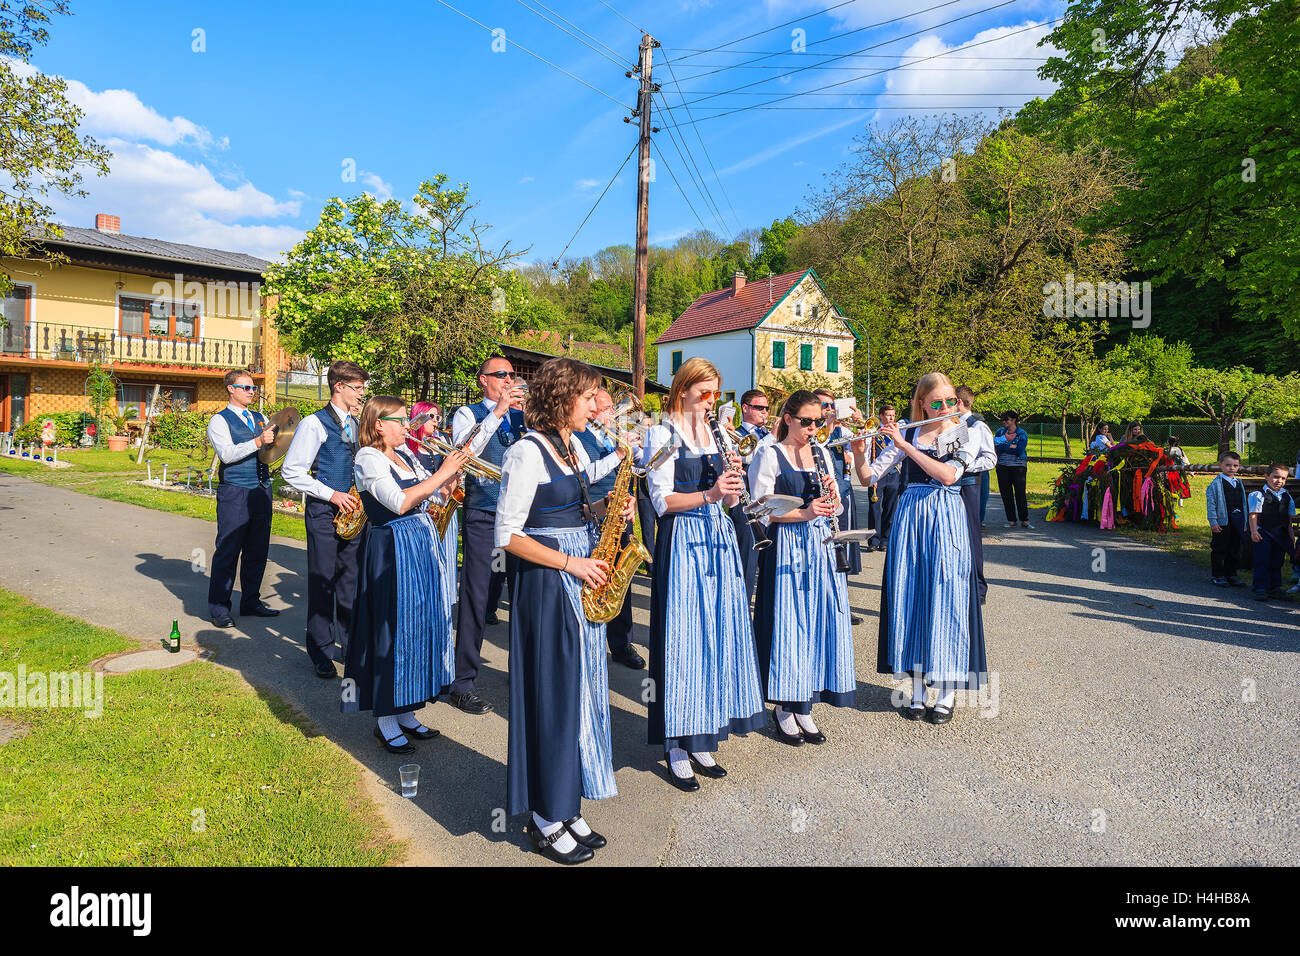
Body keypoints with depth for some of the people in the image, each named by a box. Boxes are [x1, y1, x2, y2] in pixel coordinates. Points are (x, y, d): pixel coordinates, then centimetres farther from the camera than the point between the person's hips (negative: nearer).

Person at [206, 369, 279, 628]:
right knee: (227, 551, -2)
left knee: (258, 550, 10)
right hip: (235, 493, -6)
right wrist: (258, 442, -27)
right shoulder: (219, 420, 0)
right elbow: (227, 454, -15)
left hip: (262, 491, 6)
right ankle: (219, 609, 7)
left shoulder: (261, 419, 18)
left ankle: (251, 601, 22)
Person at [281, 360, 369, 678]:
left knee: (350, 580, 11)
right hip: (324, 512, -6)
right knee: (322, 582, 1)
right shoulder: (315, 423, -6)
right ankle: (321, 652, 11)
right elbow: (290, 472, -10)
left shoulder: (358, 424, 14)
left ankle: (346, 645, 22)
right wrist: (331, 494, -15)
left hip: (352, 510, 6)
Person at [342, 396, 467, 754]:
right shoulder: (367, 459, -11)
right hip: (391, 550, -8)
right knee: (392, 629, -2)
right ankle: (384, 721, 13)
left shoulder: (405, 453, 12)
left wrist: (453, 473, -4)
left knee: (418, 626, 12)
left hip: (420, 545, 8)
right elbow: (400, 502, -25)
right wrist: (442, 472, -22)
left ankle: (404, 712, 26)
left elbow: (435, 494, 12)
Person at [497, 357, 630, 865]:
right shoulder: (527, 452, -14)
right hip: (545, 582, -8)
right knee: (550, 693, 1)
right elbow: (507, 535, -16)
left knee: (579, 687, 13)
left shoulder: (574, 447, 11)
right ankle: (546, 823, 19)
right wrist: (570, 563, -17)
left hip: (581, 579, 8)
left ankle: (567, 807, 28)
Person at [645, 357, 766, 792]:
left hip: (718, 540, 6)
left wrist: (732, 482, -8)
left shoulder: (717, 434, 14)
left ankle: (702, 739, 20)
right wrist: (708, 494, -22)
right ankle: (676, 745, 9)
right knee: (683, 637, -3)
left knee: (718, 634, 7)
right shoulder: (662, 434, -3)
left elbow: (730, 502, 12)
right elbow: (662, 500, -10)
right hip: (682, 542, -6)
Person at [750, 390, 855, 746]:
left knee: (819, 621, 6)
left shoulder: (823, 454, 13)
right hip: (787, 548, -5)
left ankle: (803, 706, 20)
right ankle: (783, 708, 14)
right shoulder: (770, 455, -3)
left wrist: (833, 496, -7)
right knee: (788, 622, -2)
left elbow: (836, 508, 15)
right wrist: (802, 513, -19)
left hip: (822, 546, 5)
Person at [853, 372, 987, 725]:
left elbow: (948, 474, -16)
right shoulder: (906, 436, 8)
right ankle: (917, 690, 14)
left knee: (945, 600, -2)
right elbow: (868, 477, 4)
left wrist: (905, 445, -16)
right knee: (910, 599, 3)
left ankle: (948, 692, 11)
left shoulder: (964, 436, 3)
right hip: (909, 520, 2)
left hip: (945, 523, -2)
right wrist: (859, 454, -15)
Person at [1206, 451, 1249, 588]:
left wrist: (1245, 522, 15)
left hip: (1238, 522, 6)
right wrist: (1213, 522, -15)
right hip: (1223, 521, -6)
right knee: (1219, 550, 0)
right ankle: (1217, 575, 9)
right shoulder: (1216, 483, -7)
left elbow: (1243, 503, 18)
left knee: (1236, 549, 11)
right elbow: (1211, 504, -10)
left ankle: (1231, 575, 20)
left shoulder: (1239, 483, 13)